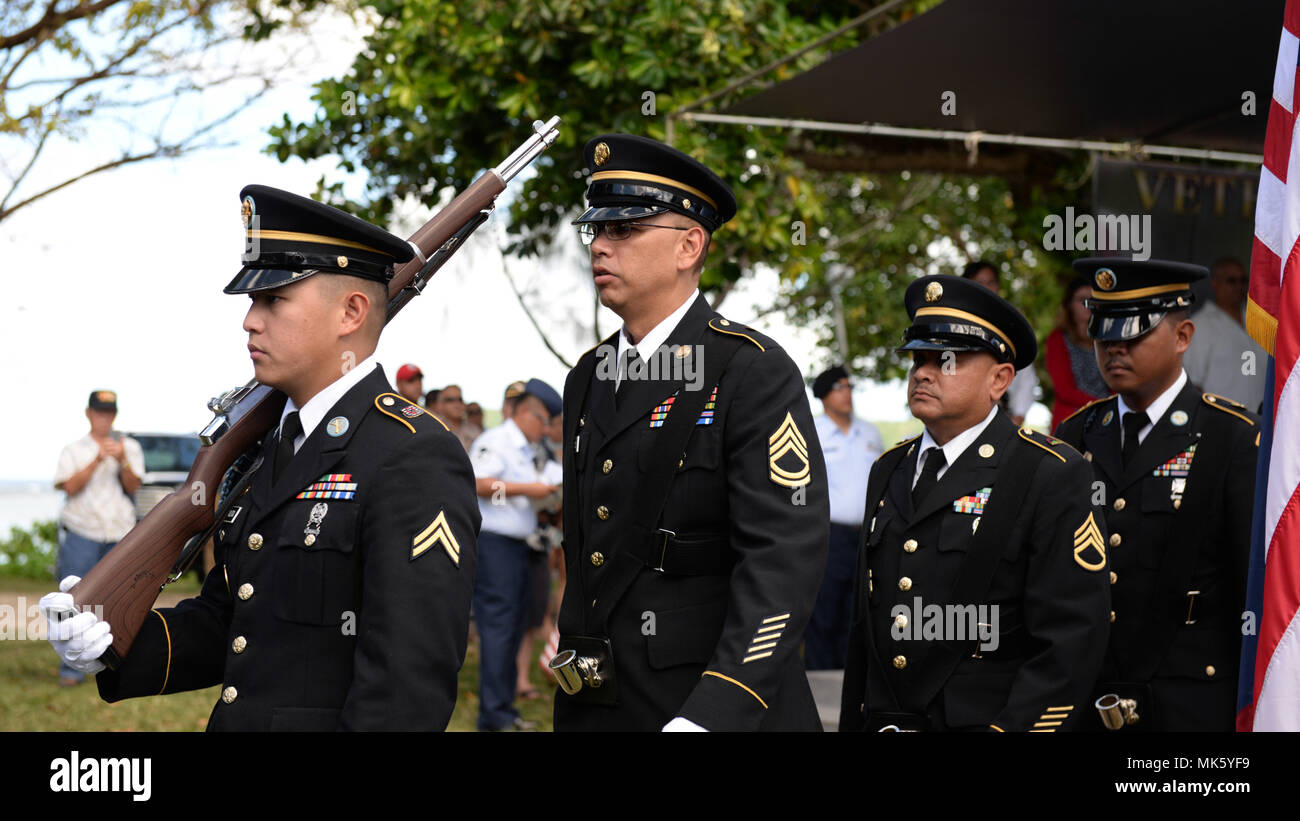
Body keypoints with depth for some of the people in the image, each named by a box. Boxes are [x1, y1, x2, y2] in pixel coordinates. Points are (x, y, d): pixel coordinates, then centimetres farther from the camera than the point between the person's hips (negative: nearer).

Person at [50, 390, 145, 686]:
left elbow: (133, 486, 0)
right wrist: (98, 460, -16)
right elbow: (70, 486, -5)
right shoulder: (73, 450, 12)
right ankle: (72, 669, -8)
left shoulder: (130, 447, 14)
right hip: (81, 532, -1)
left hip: (120, 536, 1)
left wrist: (123, 461, -19)